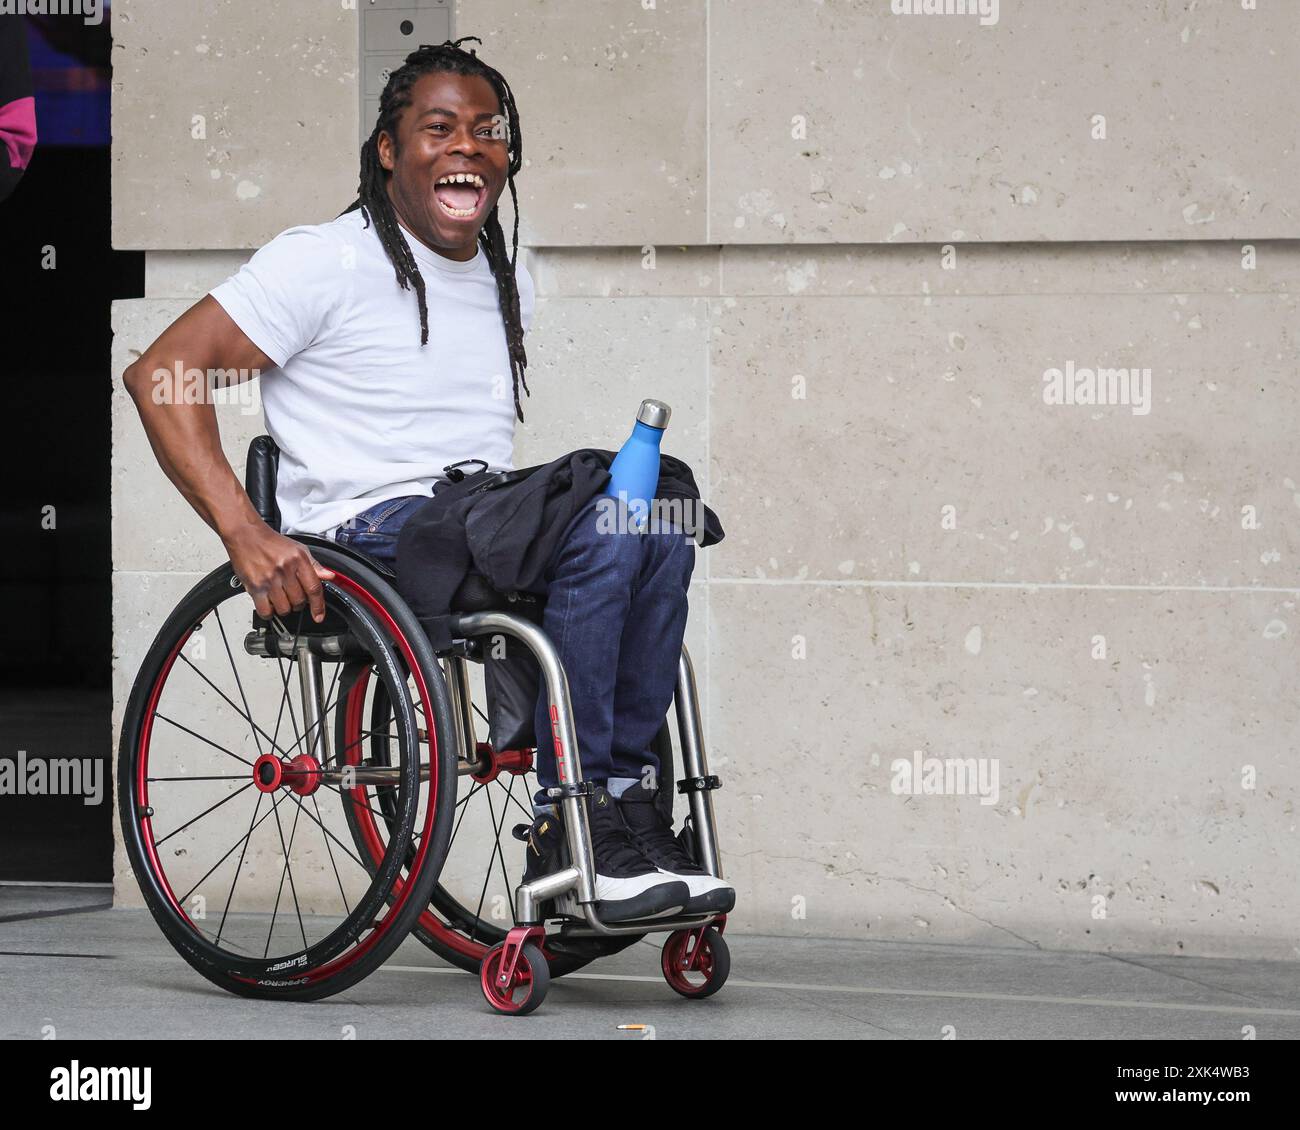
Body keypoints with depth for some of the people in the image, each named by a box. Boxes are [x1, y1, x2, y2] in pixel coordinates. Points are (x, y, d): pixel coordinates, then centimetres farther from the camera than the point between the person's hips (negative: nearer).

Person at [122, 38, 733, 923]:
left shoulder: (508, 282, 20)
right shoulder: (327, 262, -2)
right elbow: (159, 376, -9)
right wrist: (245, 533, -20)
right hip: (371, 534, -7)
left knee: (659, 525, -23)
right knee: (600, 525, -30)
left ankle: (621, 802, -19)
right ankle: (574, 821, -26)